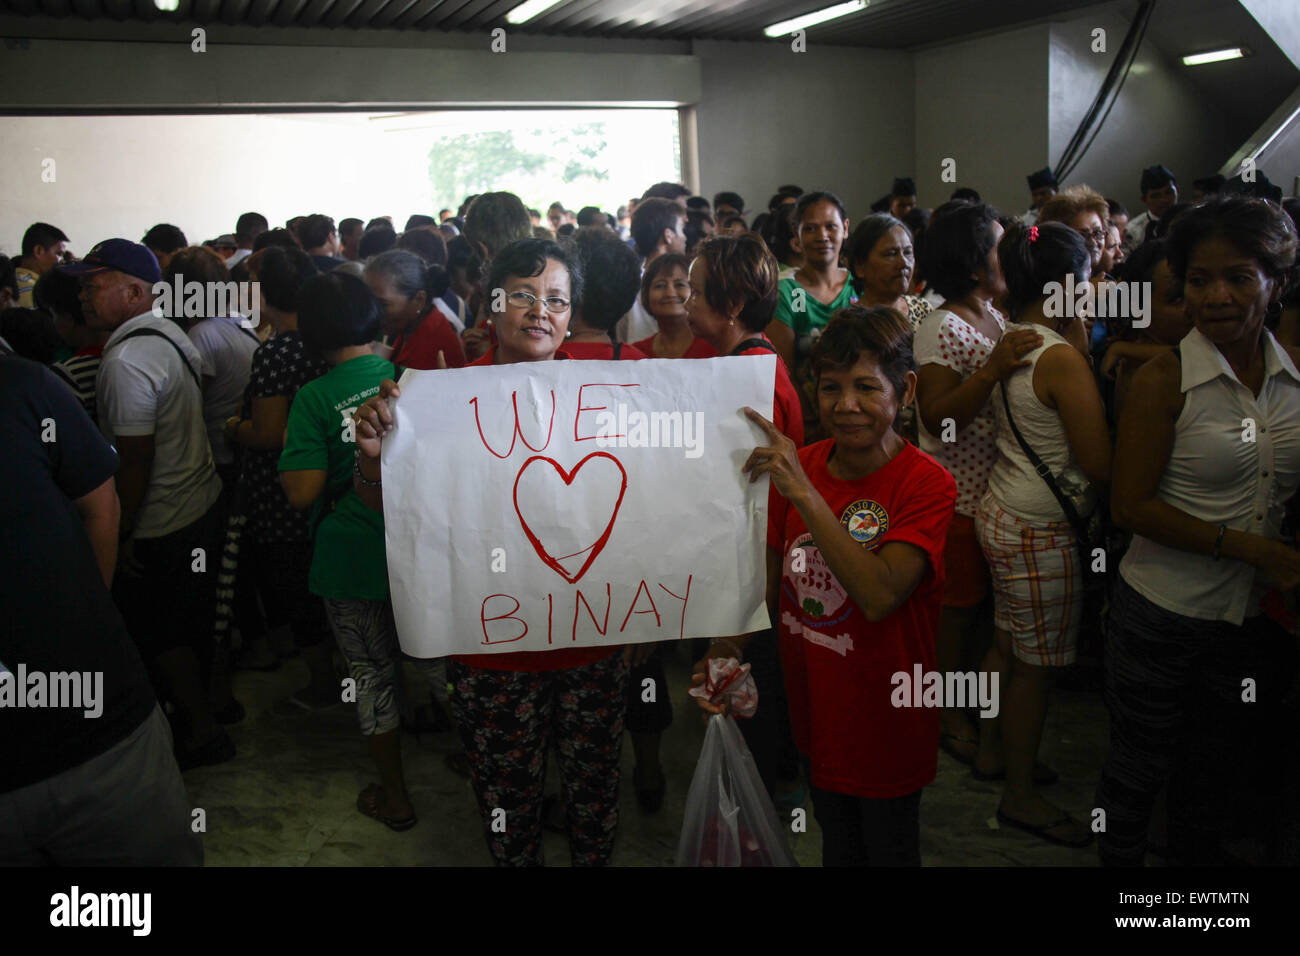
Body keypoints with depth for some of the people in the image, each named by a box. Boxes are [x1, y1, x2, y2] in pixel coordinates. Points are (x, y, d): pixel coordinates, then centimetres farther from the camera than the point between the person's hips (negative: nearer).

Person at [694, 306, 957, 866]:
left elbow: (878, 595, -34)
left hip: (883, 725, -5)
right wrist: (730, 647, -13)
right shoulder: (799, 464, -3)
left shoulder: (926, 484, -20)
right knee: (837, 850, 25)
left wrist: (803, 494, -37)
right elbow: (773, 576, 4)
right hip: (812, 710, 5)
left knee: (888, 851, 16)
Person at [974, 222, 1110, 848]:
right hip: (1040, 531, -9)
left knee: (1012, 647, 23)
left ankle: (996, 748, 41)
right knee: (1037, 663, 4)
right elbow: (1100, 463, -21)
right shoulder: (1063, 358, -21)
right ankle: (1020, 796, 19)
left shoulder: (1006, 342, 4)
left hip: (1002, 511, 9)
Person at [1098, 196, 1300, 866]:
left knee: (1221, 763, 22)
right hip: (1165, 614, -4)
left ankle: (1196, 857, 44)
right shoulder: (1163, 380, -14)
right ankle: (1119, 861, 34)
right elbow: (1131, 507, -16)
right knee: (1140, 766, 11)